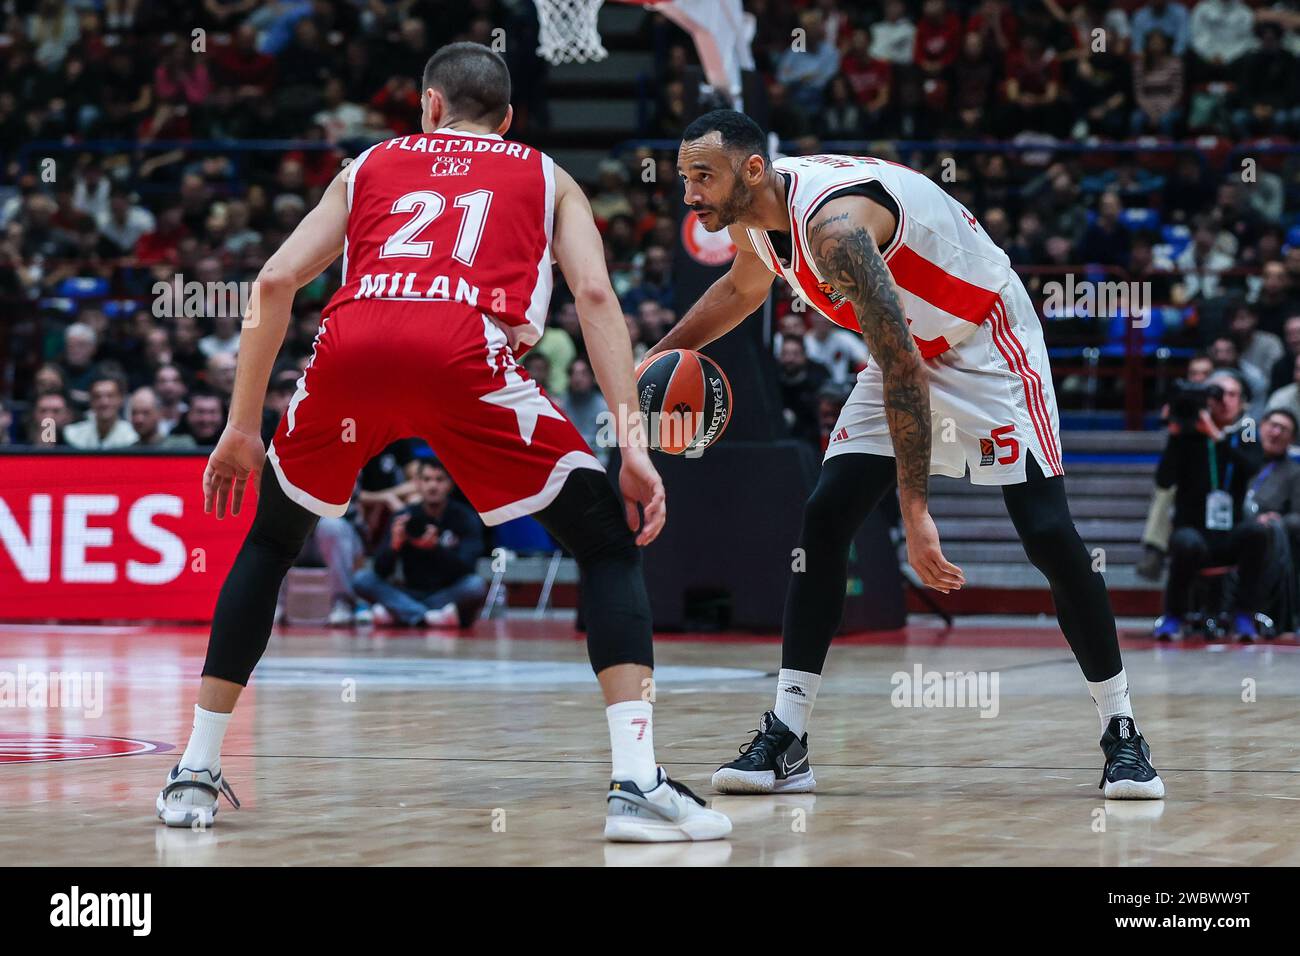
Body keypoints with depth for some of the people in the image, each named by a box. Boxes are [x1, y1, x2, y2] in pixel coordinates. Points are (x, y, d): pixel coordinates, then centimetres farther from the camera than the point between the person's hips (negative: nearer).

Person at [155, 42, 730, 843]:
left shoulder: (372, 165, 34)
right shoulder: (546, 178, 30)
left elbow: (276, 282, 22)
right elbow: (594, 294, 12)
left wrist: (243, 429, 27)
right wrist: (633, 442, 5)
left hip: (354, 344, 2)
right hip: (467, 351, -2)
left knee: (272, 542, 28)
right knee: (610, 545, 12)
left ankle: (196, 777, 25)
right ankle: (637, 784, -4)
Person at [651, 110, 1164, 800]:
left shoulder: (834, 222, -36)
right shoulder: (753, 214, -8)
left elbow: (903, 370, -39)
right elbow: (743, 287, 20)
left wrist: (914, 511, -41)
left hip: (986, 346, -8)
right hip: (910, 350, 8)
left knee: (1048, 533, -14)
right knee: (824, 519, -5)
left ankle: (1121, 731, 0)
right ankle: (786, 741, -5)